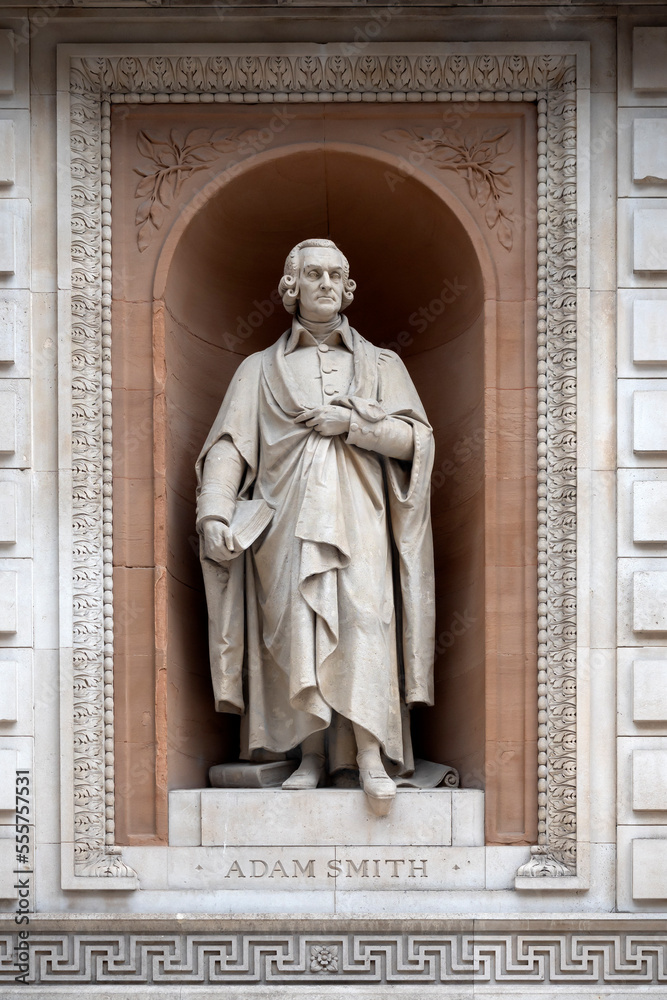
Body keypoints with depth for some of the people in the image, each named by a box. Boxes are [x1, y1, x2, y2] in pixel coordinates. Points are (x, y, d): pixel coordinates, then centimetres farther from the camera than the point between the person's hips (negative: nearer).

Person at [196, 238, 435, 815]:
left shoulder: (380, 366, 18)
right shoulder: (260, 369, 17)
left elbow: (417, 438, 7)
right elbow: (228, 445, 7)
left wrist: (352, 421, -6)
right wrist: (215, 513, -8)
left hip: (357, 517, -1)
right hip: (287, 522, 1)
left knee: (364, 622, -18)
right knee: (295, 631, -10)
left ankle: (371, 757, -22)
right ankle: (312, 756, -5)